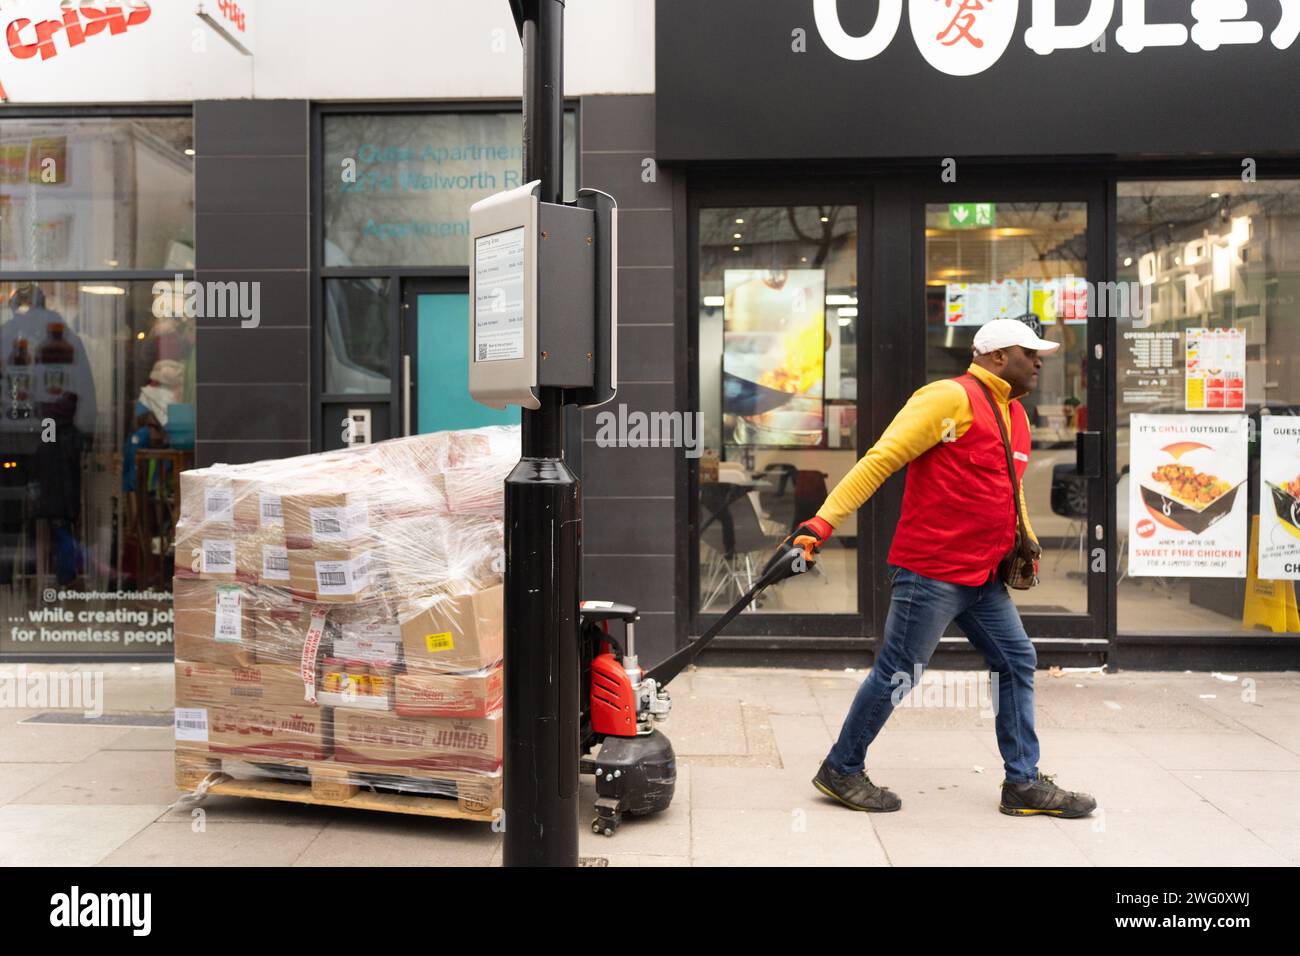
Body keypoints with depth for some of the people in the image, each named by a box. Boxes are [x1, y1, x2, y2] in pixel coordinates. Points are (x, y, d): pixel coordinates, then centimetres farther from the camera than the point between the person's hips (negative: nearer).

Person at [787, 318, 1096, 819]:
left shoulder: (1015, 415, 16)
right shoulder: (951, 397, -12)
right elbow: (881, 459, -18)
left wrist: (1027, 538, 17)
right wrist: (823, 521, -24)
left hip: (984, 577, 9)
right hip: (930, 571, -9)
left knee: (1017, 663, 11)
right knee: (897, 674, -1)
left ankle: (1023, 784, 21)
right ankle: (841, 769, 15)